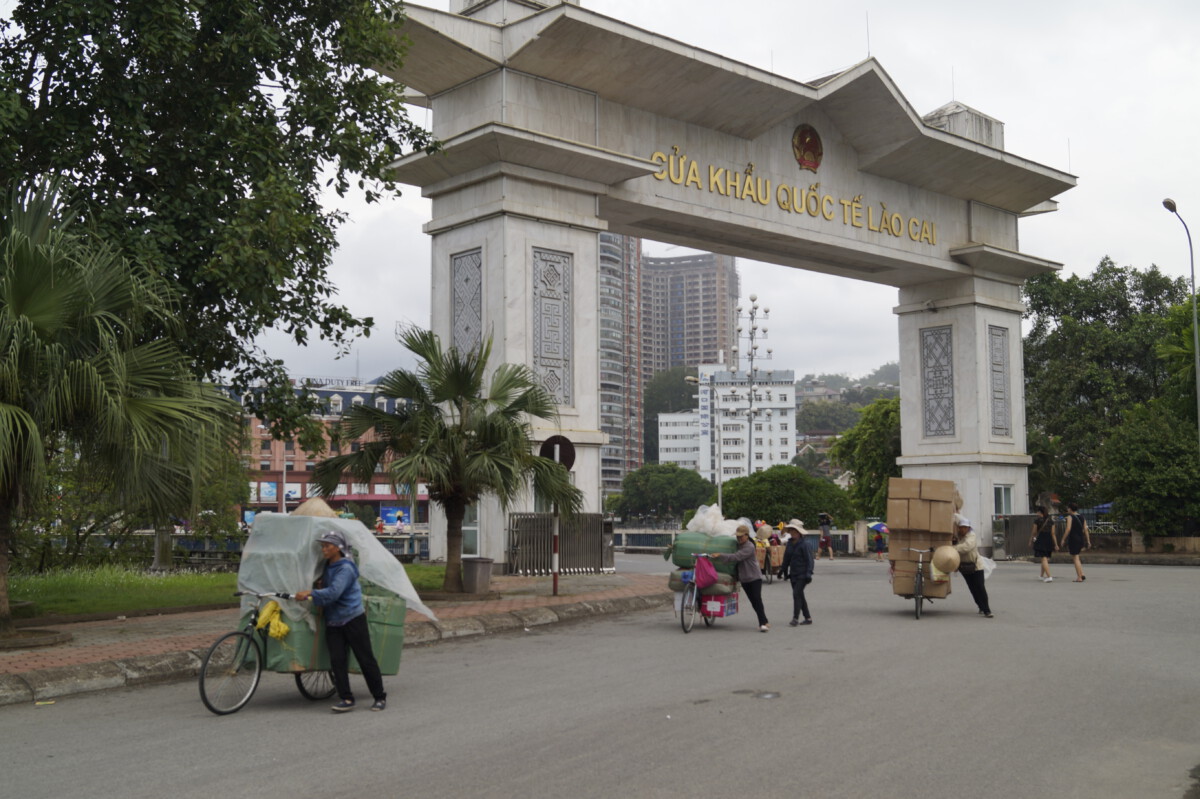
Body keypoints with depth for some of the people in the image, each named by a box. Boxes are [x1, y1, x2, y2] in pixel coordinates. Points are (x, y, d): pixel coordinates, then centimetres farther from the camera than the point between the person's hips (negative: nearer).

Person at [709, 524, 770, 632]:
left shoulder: (749, 547, -17)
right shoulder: (738, 545, 9)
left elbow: (736, 557, -27)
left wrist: (719, 555, -32)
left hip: (754, 577, -7)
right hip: (744, 579, 7)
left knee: (757, 599, -14)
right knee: (753, 602, 7)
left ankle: (763, 623, -11)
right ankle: (764, 622, 13)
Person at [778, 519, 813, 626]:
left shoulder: (803, 545, -12)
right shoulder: (790, 543, 9)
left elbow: (809, 560, -12)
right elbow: (786, 558, 18)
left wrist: (808, 573, -18)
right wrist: (783, 570, 19)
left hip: (802, 575, -8)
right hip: (793, 574, 8)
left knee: (796, 594, -14)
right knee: (800, 596, 11)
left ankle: (795, 619, -13)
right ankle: (808, 618, 19)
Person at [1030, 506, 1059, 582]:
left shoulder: (1037, 520, -6)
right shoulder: (1051, 521, 5)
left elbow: (1034, 532, -2)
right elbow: (1053, 533, 3)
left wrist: (1030, 541, 12)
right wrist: (1056, 545, 3)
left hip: (1040, 540, -5)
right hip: (1049, 541, 5)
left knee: (1044, 559, -6)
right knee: (1046, 558, 17)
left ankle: (1049, 577, -17)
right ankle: (1042, 575, 32)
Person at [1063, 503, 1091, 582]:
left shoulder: (1070, 517, -7)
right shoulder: (1081, 517, 11)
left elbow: (1068, 529, -16)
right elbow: (1085, 530, 9)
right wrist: (1088, 541, 10)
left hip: (1073, 539, -7)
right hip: (1081, 539, 7)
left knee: (1075, 558, -1)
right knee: (1075, 557, 20)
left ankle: (1079, 577, -2)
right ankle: (1082, 574, 8)